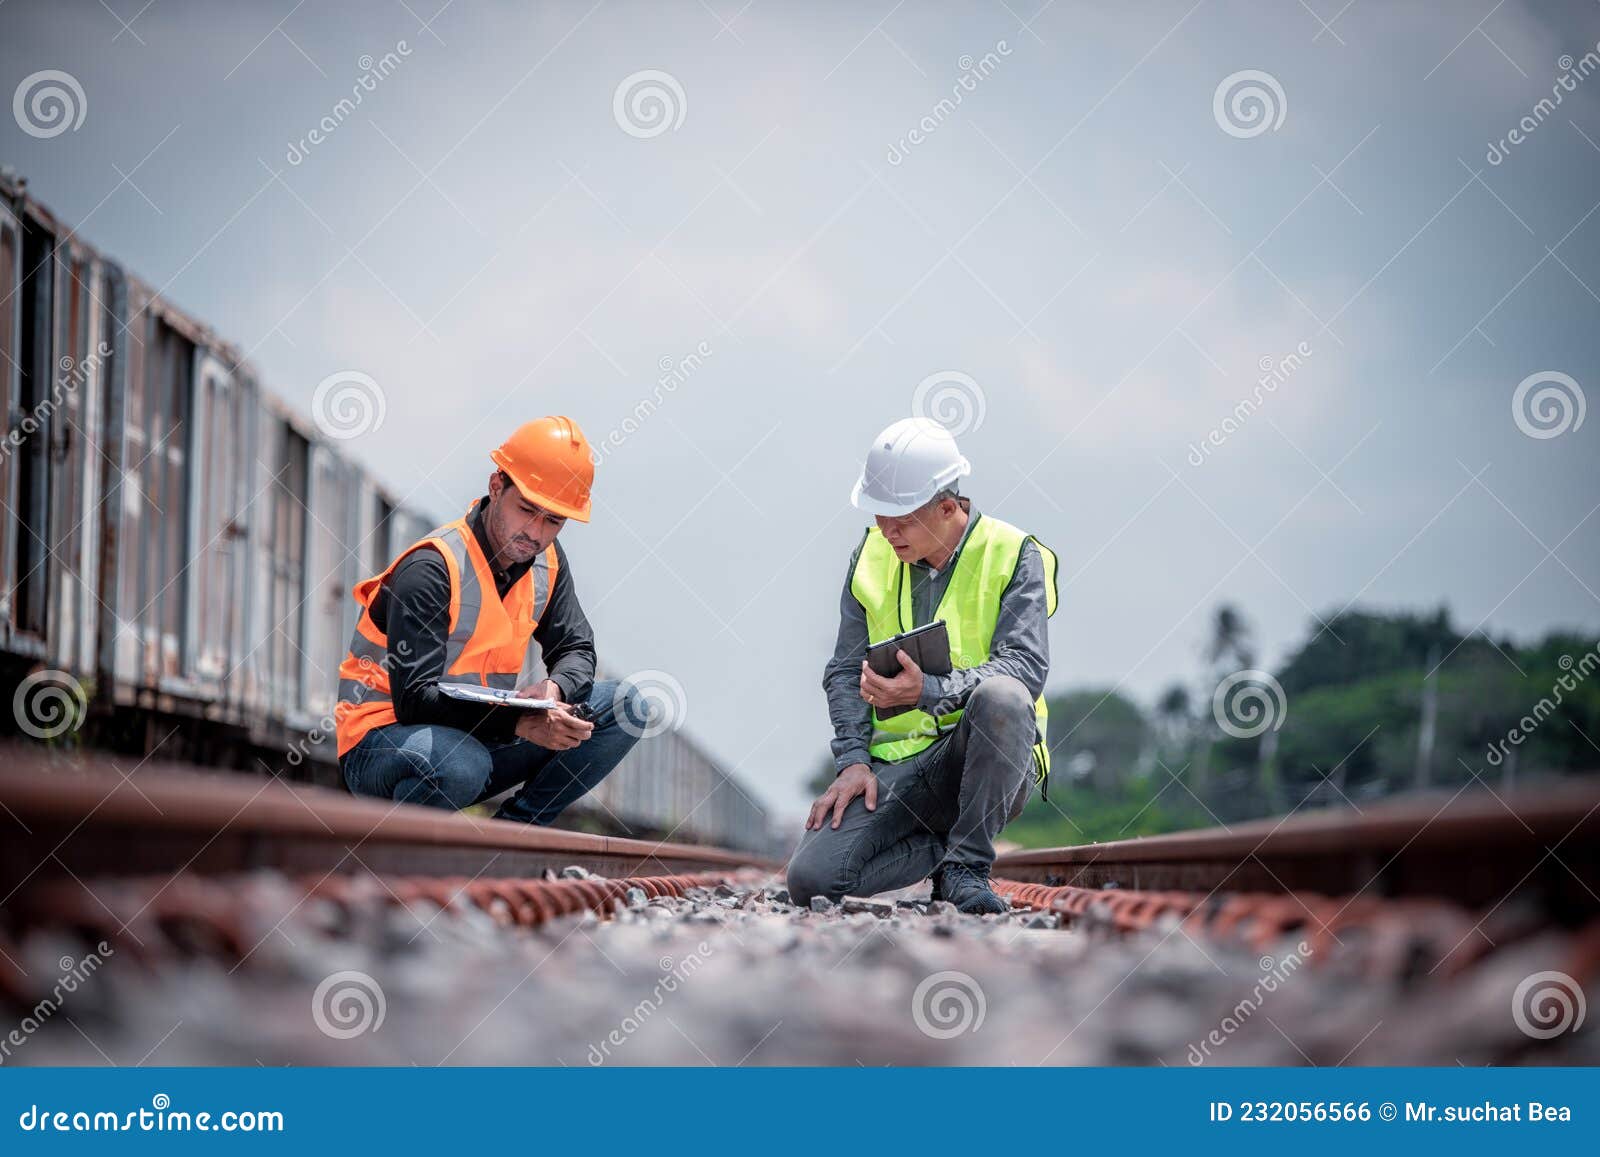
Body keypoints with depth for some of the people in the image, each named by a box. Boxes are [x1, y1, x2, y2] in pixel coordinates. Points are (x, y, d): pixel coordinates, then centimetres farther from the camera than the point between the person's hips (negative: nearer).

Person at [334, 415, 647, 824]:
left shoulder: (546, 562, 3)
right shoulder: (430, 570, -22)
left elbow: (577, 648, 8)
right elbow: (414, 701, -28)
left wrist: (555, 689, -19)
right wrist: (521, 723, -41)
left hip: (480, 734, 7)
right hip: (382, 742, -7)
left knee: (624, 706, -4)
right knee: (457, 764, -43)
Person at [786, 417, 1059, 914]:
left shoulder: (1014, 556, -5)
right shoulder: (872, 555, 8)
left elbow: (1026, 667, -18)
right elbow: (845, 670, 10)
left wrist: (927, 692, -33)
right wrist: (853, 760, -7)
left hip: (987, 762, -4)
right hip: (895, 765, 4)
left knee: (1001, 696, -39)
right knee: (810, 878, -20)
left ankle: (967, 865, -22)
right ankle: (944, 848, 7)